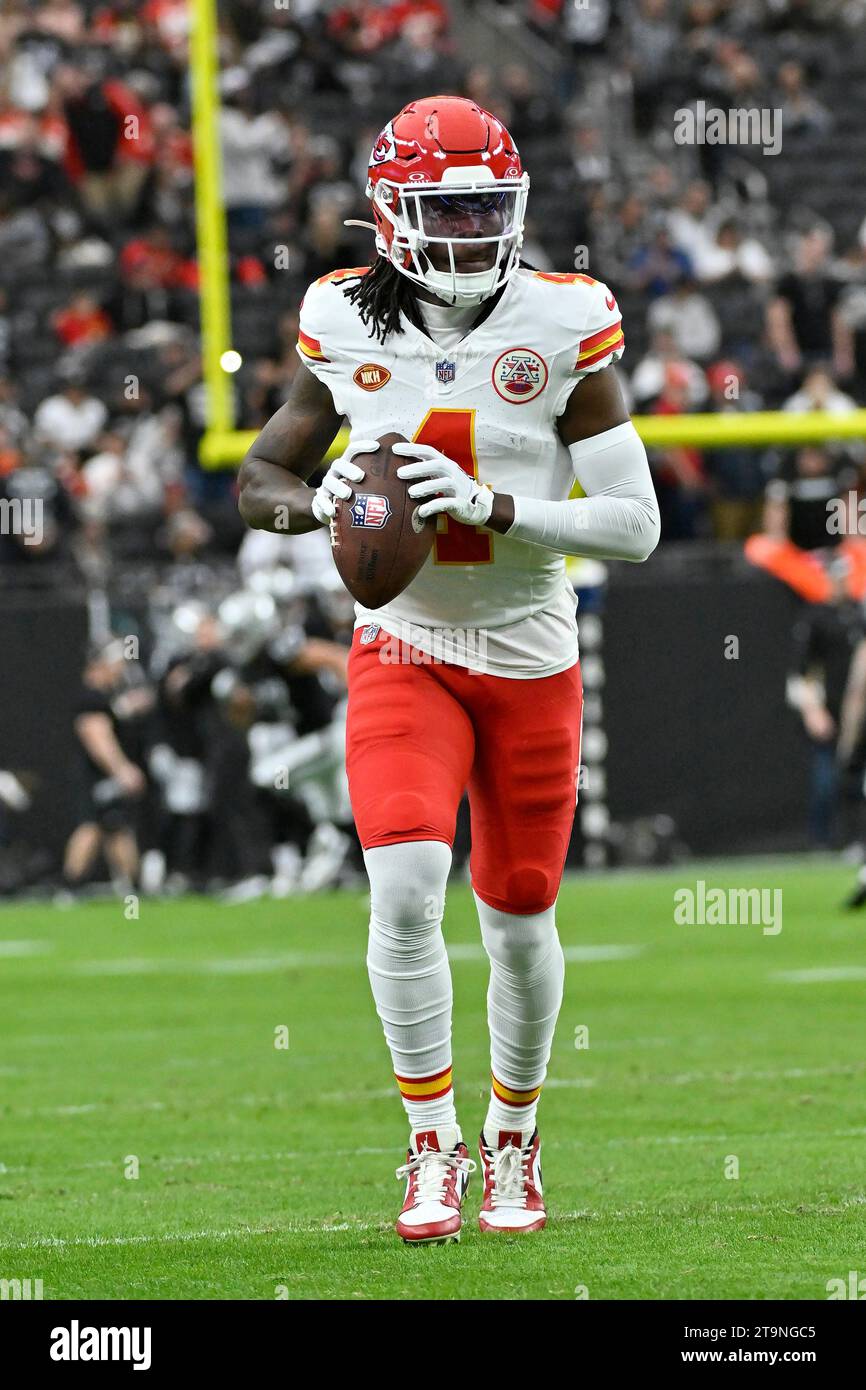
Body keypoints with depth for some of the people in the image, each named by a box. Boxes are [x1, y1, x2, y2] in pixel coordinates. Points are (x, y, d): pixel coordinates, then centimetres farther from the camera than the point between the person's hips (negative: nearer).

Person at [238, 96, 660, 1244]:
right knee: (405, 879, -21)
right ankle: (435, 1147, -8)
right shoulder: (347, 328, -5)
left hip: (531, 661, 0)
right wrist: (320, 504, -17)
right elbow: (259, 482, 7)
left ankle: (514, 1140, 32)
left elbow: (635, 524, -12)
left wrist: (492, 508, -26)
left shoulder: (563, 330, -11)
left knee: (521, 918, 9)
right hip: (403, 651, 0)